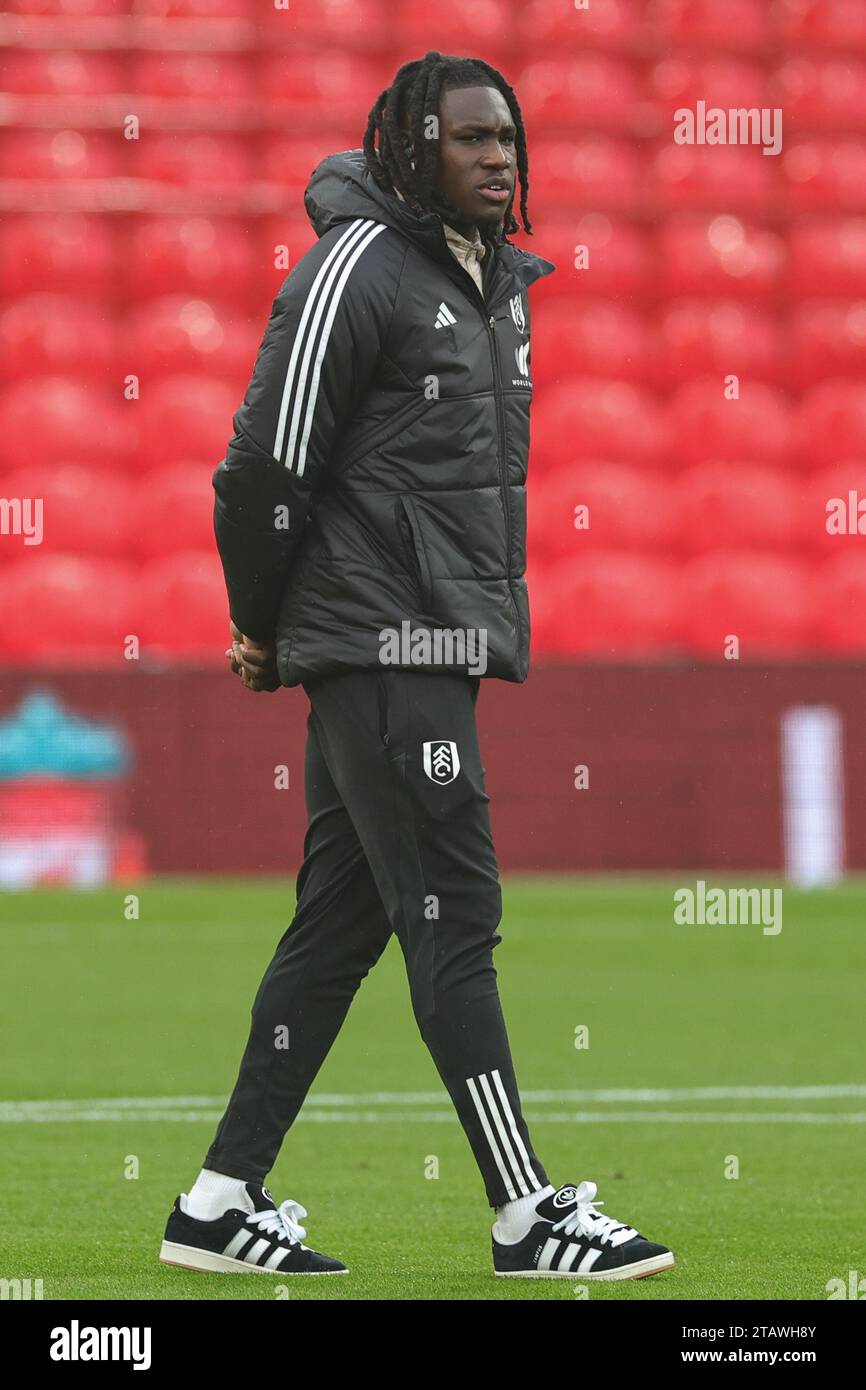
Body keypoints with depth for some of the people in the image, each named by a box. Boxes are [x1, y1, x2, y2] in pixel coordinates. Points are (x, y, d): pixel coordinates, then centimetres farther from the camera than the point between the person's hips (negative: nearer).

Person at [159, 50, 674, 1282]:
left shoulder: (497, 281, 17)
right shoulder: (361, 267, -11)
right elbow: (271, 457, -13)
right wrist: (261, 626, -2)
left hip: (437, 646, 9)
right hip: (386, 647, -9)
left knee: (342, 923, 9)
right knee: (454, 918, -7)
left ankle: (224, 1202, 13)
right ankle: (529, 1215, -6)